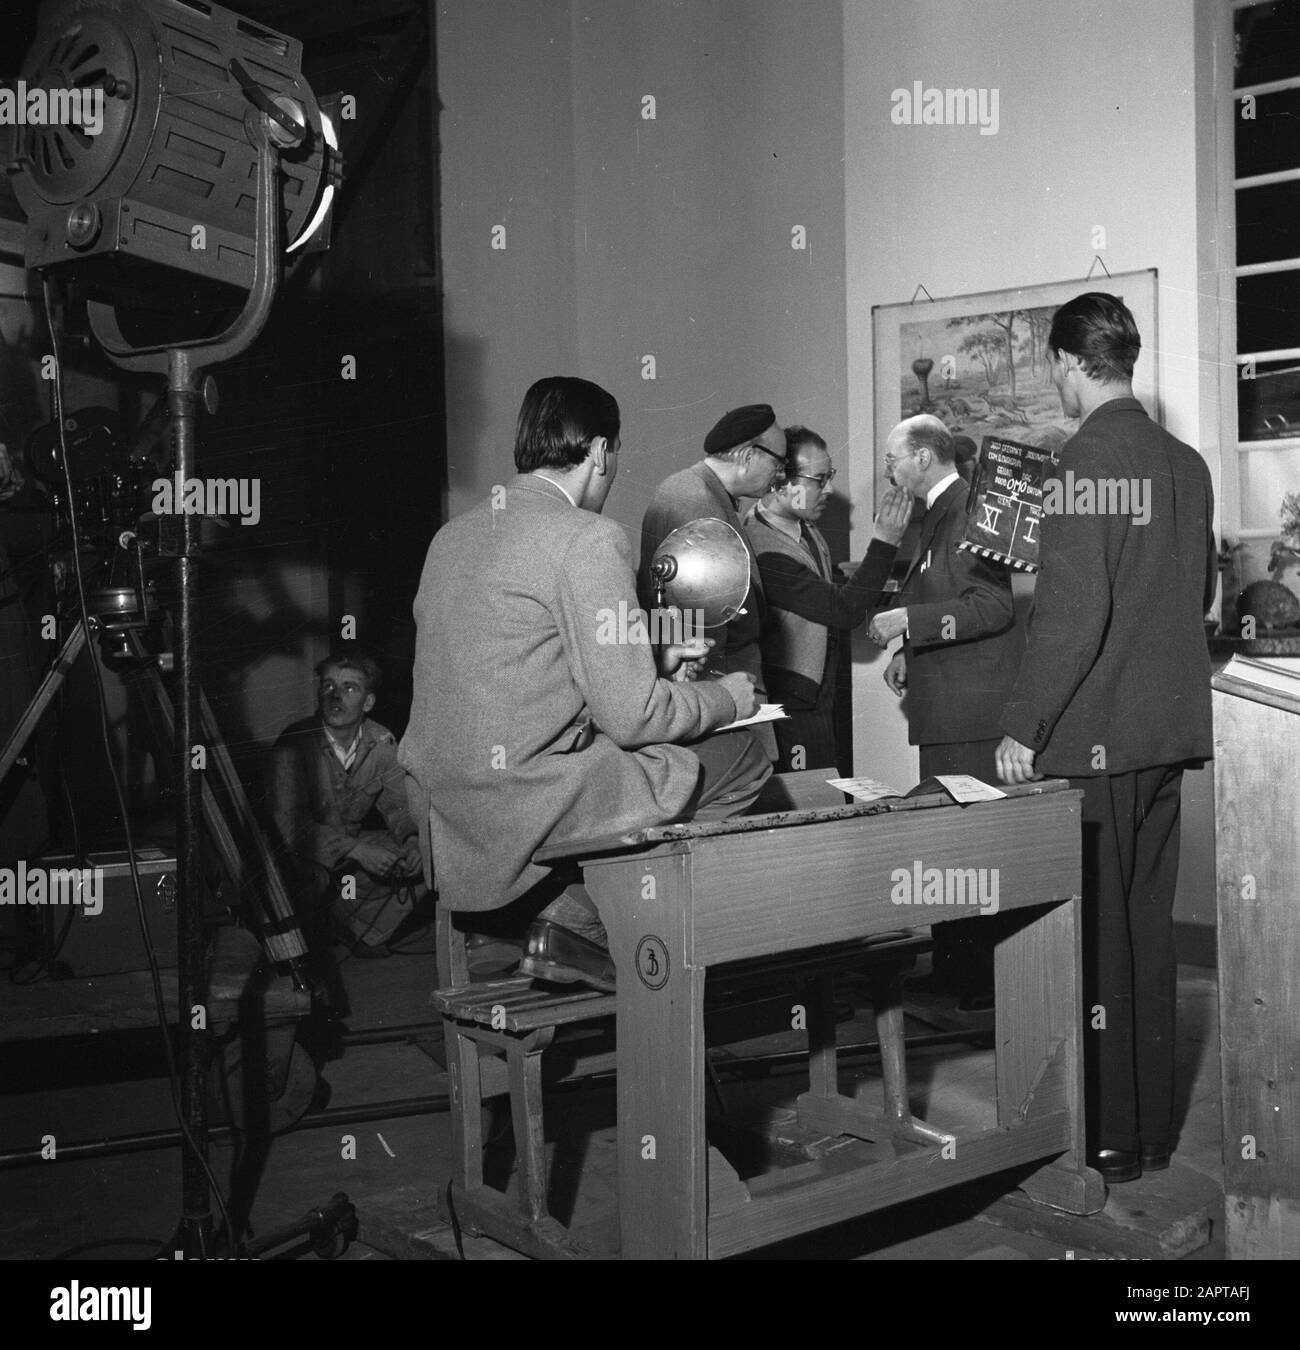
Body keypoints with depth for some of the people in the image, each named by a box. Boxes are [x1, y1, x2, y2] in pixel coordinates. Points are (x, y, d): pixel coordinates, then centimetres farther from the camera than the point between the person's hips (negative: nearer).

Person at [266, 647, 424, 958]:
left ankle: (361, 928, 6)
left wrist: (412, 838, -23)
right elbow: (290, 824, -27)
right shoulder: (294, 744, -22)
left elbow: (397, 803, 1)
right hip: (301, 851, -5)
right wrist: (356, 850, -36)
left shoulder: (382, 743, -7)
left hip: (356, 840, 5)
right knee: (314, 873, -36)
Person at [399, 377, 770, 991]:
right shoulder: (588, 537, -13)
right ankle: (579, 920, 2)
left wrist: (654, 656, 25)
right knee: (740, 757, 3)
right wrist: (729, 696, 5)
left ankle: (571, 917, 10)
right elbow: (629, 715, -14)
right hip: (528, 812, -9)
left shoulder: (454, 534, 13)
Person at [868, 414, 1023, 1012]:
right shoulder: (937, 512, 18)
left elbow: (992, 605, -21)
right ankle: (954, 970, 23)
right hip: (945, 707, 10)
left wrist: (907, 621, -20)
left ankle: (983, 982, 2)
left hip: (972, 707, -10)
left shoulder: (973, 507, -13)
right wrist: (909, 652, 14)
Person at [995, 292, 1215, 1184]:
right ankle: (1153, 1128, 25)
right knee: (1148, 926, 15)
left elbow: (1072, 616, -19)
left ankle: (1109, 1141, 12)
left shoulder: (1086, 462, -15)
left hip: (1096, 737, -7)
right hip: (1169, 729, 8)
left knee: (1096, 934, 3)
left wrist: (1023, 728, -12)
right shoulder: (1188, 464, 8)